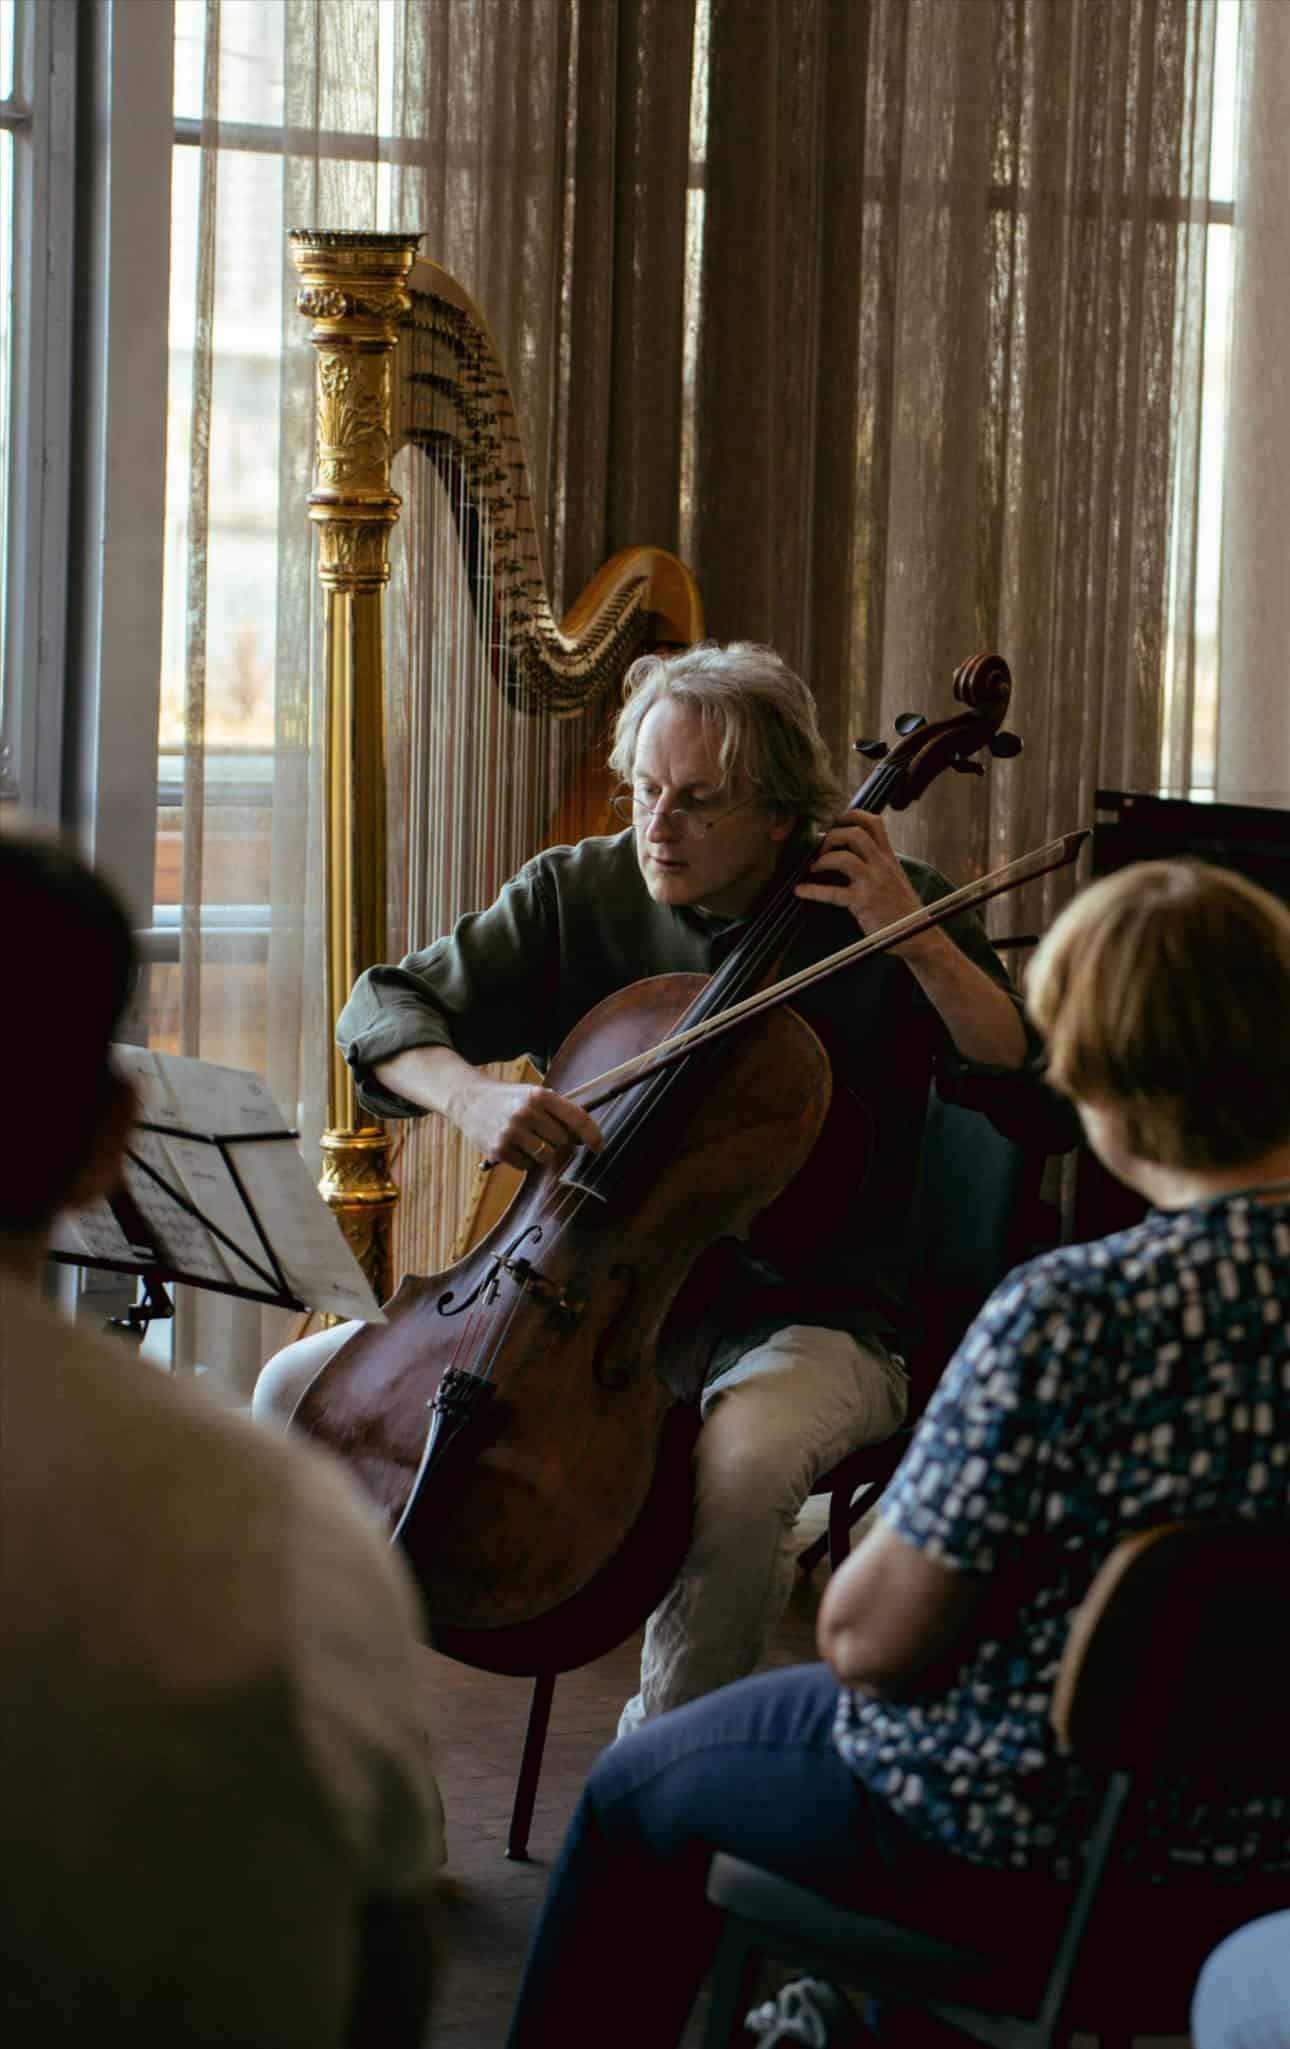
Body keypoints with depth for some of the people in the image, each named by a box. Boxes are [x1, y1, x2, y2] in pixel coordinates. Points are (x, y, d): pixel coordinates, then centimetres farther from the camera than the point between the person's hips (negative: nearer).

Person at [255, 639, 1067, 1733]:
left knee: (745, 1460, -40)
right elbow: (387, 1009, 2)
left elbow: (1041, 1089, -11)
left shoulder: (888, 908, -5)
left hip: (805, 1322, -4)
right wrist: (468, 1092, -19)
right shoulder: (576, 893, 3)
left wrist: (915, 941, -21)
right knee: (299, 1393, -10)